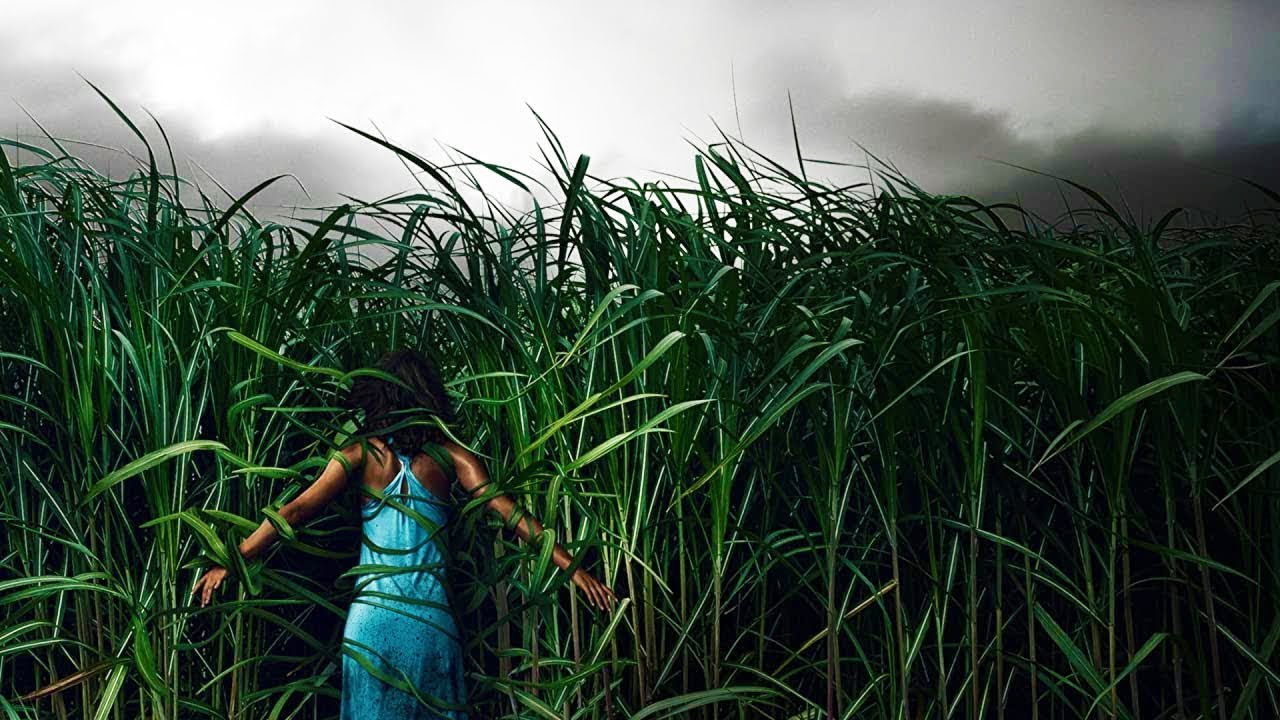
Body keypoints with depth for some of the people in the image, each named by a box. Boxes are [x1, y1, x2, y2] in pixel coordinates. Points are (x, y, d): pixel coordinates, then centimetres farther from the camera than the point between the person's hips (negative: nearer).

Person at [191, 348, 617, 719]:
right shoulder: (448, 453, 3)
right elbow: (506, 509, -5)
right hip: (432, 617, 1)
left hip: (372, 614, 0)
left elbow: (297, 511, -5)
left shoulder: (361, 453, 2)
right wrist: (571, 567, -7)